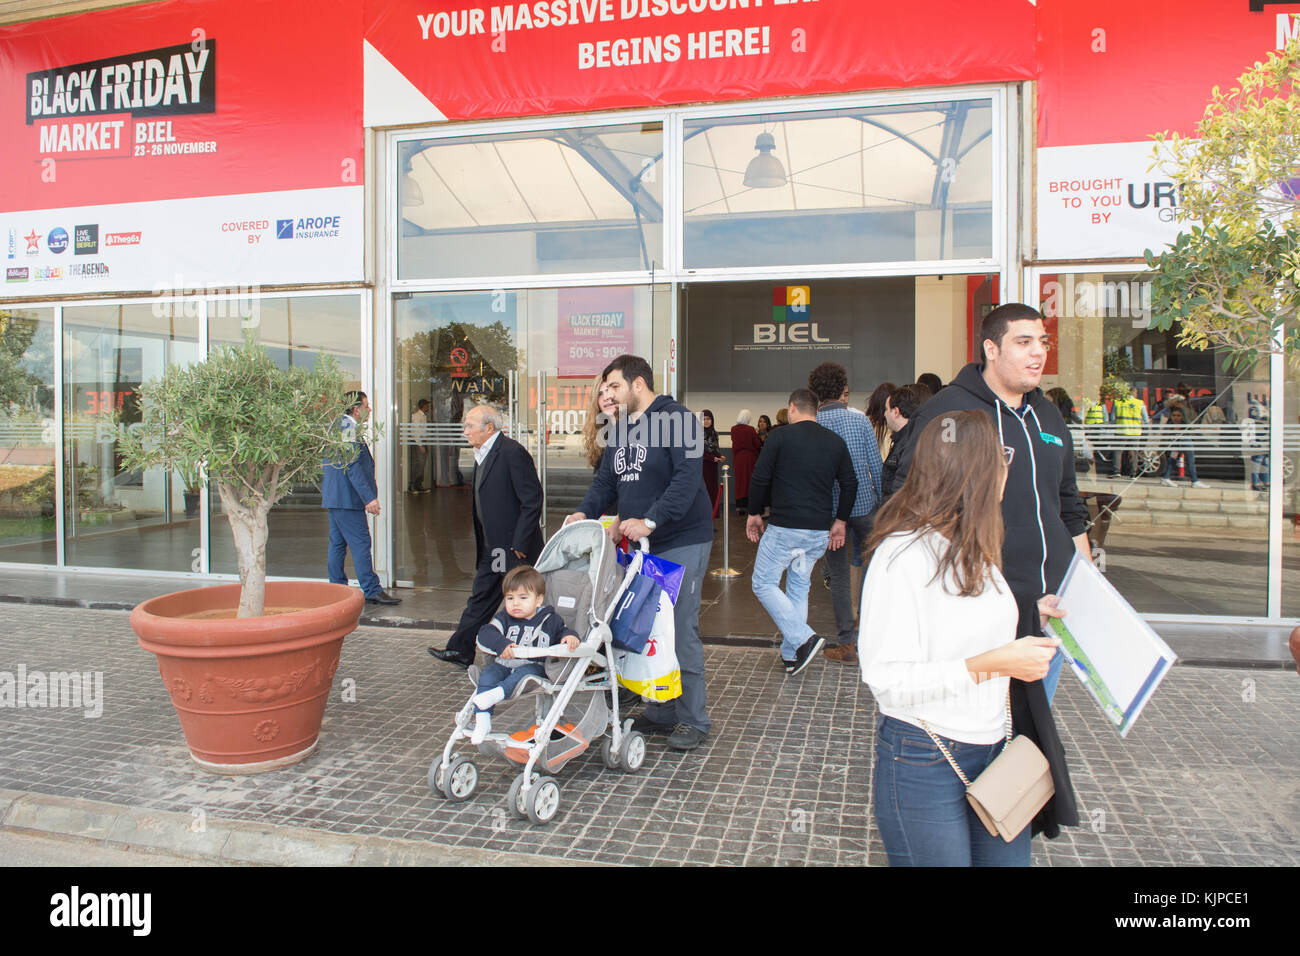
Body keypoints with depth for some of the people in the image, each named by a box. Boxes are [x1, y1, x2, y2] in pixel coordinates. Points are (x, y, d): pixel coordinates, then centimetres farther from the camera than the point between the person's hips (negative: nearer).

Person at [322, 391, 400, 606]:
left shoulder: (338, 427, 16)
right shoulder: (348, 430, -17)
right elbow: (353, 467, -22)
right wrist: (369, 498, -23)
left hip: (335, 497, 11)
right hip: (346, 499, -11)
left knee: (337, 543, 12)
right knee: (360, 544, -7)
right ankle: (372, 591, -4)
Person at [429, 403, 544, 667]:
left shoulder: (512, 452, -18)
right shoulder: (482, 454, 12)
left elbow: (532, 499, -20)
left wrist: (519, 544, -19)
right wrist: (482, 544, 17)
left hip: (515, 548, -9)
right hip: (491, 547, 9)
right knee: (480, 597, 17)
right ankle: (460, 651, 27)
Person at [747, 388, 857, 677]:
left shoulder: (781, 437, -5)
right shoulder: (836, 442, 9)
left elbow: (760, 477, -6)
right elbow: (850, 483, 11)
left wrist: (754, 513, 6)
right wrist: (840, 520, 18)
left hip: (784, 526, -6)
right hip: (820, 530, 6)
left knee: (763, 583, 5)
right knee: (799, 586, 17)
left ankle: (803, 639, -8)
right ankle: (791, 655, 18)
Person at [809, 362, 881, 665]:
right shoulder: (860, 419, -2)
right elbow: (876, 464, -1)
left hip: (830, 508, -1)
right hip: (864, 503, 1)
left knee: (839, 574, 6)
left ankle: (847, 643, 8)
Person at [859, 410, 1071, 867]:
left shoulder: (973, 547, 8)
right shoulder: (901, 557, -21)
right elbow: (888, 682, -24)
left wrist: (1028, 615, 10)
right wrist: (990, 665, -25)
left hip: (995, 745, 8)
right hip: (925, 762, -8)